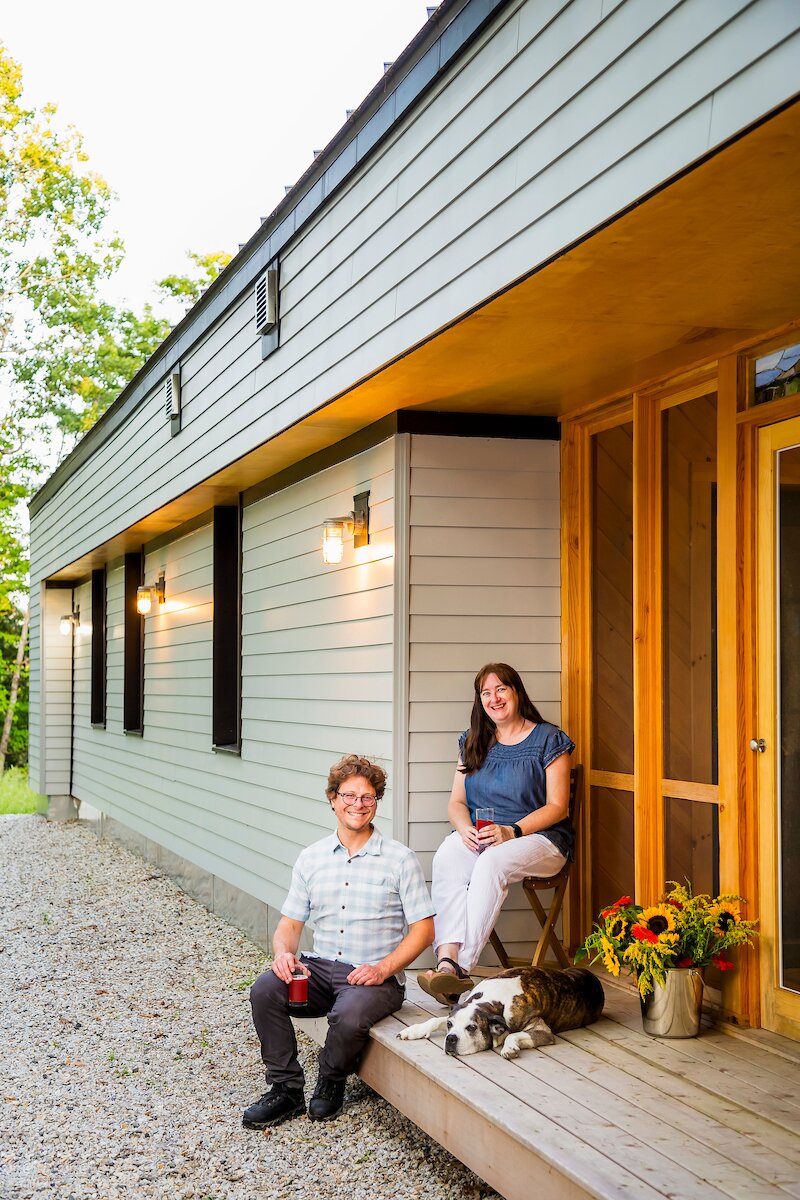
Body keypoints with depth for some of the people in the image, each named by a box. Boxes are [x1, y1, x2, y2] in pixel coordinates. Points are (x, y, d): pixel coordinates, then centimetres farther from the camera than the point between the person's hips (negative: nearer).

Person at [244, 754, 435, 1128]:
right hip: (320, 968, 4)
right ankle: (286, 1089, -7)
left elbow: (423, 929, -2)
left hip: (375, 976, -4)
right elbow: (290, 923, 12)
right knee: (264, 990, -24)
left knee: (349, 1015, -35)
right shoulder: (310, 858, 11)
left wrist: (383, 968, -16)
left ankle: (331, 1082, 0)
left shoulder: (400, 859, 0)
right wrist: (284, 953, -11)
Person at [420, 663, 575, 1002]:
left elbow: (557, 807, -4)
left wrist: (512, 831, -19)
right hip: (478, 836, 4)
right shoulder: (473, 742, 16)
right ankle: (448, 960, -44)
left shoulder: (548, 739, 1)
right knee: (446, 858, -31)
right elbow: (456, 801, 13)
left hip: (538, 837, -4)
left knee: (493, 862, -37)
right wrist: (465, 828, -11)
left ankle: (460, 966, -40)